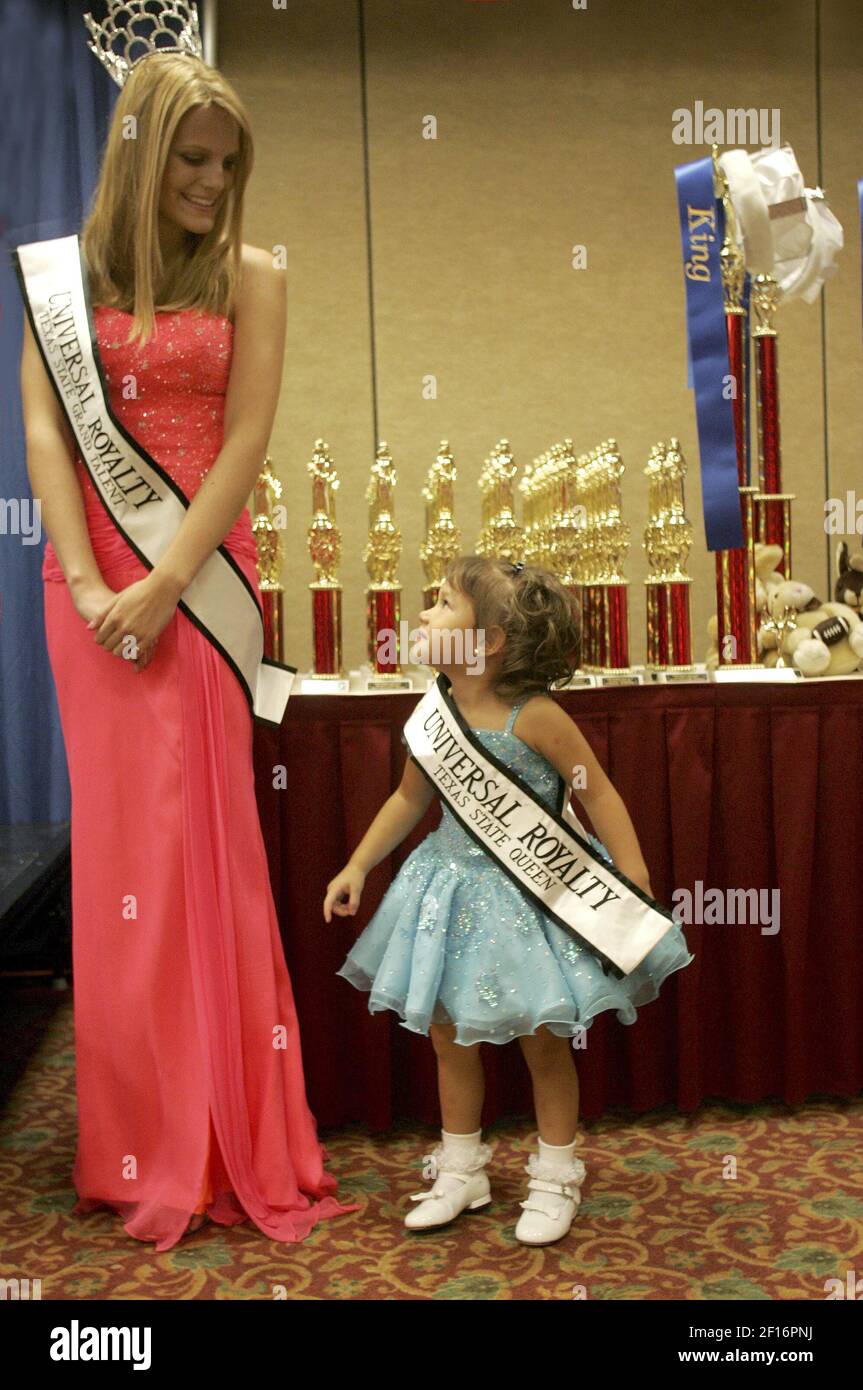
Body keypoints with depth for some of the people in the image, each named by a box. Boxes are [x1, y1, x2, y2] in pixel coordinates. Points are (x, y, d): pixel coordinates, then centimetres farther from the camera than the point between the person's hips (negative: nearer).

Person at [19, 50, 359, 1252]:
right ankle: (139, 1146, 15)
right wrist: (88, 583, -11)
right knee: (119, 833, 3)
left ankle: (219, 1146, 10)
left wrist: (164, 586, -12)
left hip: (202, 570, -1)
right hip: (90, 576, 1)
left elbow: (246, 440, -3)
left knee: (200, 831, -2)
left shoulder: (250, 276, 6)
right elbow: (43, 429, 1)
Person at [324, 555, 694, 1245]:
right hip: (456, 885, 6)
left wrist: (636, 890, -16)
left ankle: (555, 1179, 26)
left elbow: (600, 796, -14)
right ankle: (461, 1171, 32)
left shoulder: (534, 716, -21)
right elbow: (410, 798, 12)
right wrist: (357, 867, 13)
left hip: (532, 893, -5)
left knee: (543, 1039, 6)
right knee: (449, 1033, 13)